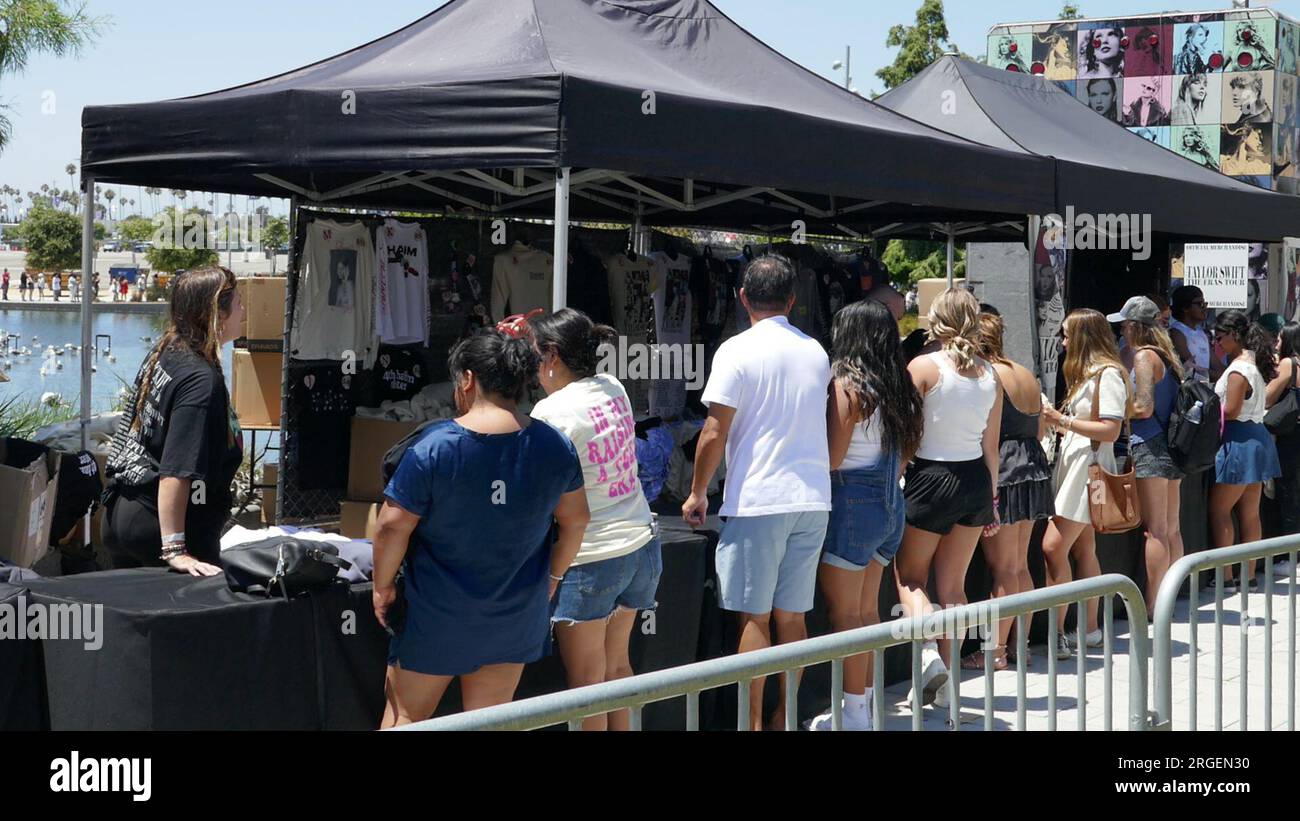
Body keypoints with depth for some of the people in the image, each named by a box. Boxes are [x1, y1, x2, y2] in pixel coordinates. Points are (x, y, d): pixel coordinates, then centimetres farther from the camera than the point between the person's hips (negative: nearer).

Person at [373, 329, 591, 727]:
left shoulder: (434, 446, -17)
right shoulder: (555, 446, -5)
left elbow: (393, 524, -16)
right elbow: (575, 520, 6)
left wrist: (383, 586, -1)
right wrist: (553, 576, 21)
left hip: (435, 617, -4)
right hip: (514, 619, 4)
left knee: (405, 716, 10)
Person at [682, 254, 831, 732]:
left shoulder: (738, 351, -8)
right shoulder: (816, 352, 9)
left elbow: (715, 432, -10)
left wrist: (697, 492, 0)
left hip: (757, 499, -5)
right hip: (812, 498, 6)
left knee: (754, 617, 0)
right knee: (792, 616, 11)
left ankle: (754, 722, 3)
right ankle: (785, 717, 17)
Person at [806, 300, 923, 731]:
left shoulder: (847, 385, -14)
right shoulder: (898, 386, 8)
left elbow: (832, 458, -16)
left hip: (853, 501, -8)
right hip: (891, 502, 8)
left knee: (845, 613, -1)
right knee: (867, 611, 15)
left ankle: (854, 715, 3)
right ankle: (863, 706, 22)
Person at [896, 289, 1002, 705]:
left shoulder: (924, 367, -10)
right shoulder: (990, 374, 4)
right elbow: (991, 445, 9)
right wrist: (991, 497, 17)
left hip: (931, 478, -5)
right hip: (975, 481, 5)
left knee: (910, 578, 11)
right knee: (953, 586, 13)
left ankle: (929, 654, -12)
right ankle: (945, 678, 14)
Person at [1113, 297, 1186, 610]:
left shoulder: (1144, 356, -10)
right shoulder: (1167, 356, 14)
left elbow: (1144, 408, -18)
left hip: (1150, 448, -9)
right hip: (1171, 448, 9)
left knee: (1155, 530, -7)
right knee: (1172, 528, 11)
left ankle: (1152, 605, -5)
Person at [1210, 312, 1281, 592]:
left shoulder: (1239, 369, -17)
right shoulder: (1256, 363, 12)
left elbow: (1230, 411, -18)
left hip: (1239, 440, -9)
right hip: (1257, 437, 9)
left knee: (1219, 511, -3)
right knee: (1250, 514, 11)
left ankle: (1226, 577, -3)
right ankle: (1249, 575, 15)